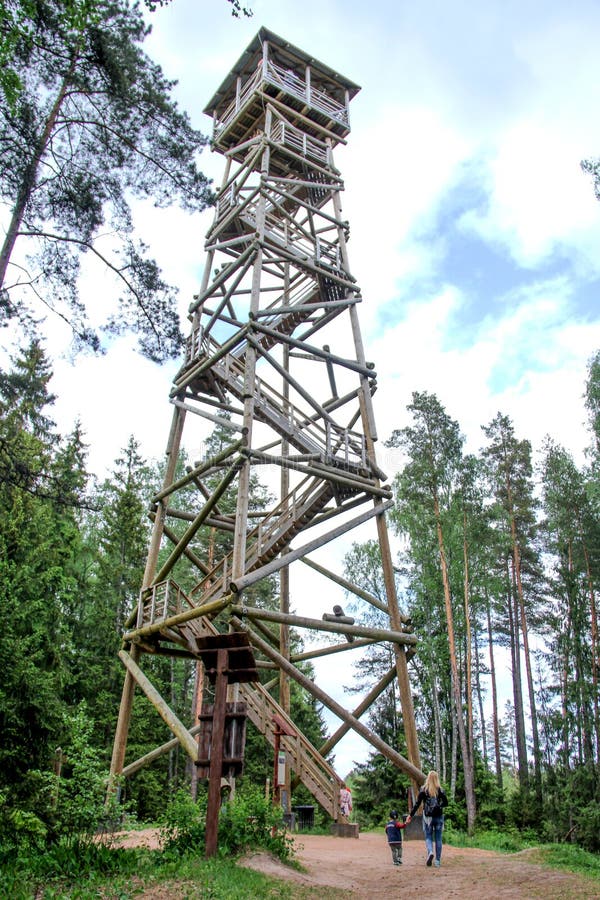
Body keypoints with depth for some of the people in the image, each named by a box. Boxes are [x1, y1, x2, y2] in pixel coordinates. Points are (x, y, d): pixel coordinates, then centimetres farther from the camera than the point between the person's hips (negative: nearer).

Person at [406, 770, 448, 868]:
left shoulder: (423, 790, -6)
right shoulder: (440, 790, -3)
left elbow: (417, 804, -7)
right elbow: (446, 803, 1)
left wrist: (410, 815, -2)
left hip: (428, 817, -1)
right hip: (439, 816, 1)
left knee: (428, 837, 8)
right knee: (438, 839, 11)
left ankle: (430, 852, -20)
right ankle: (438, 861, 10)